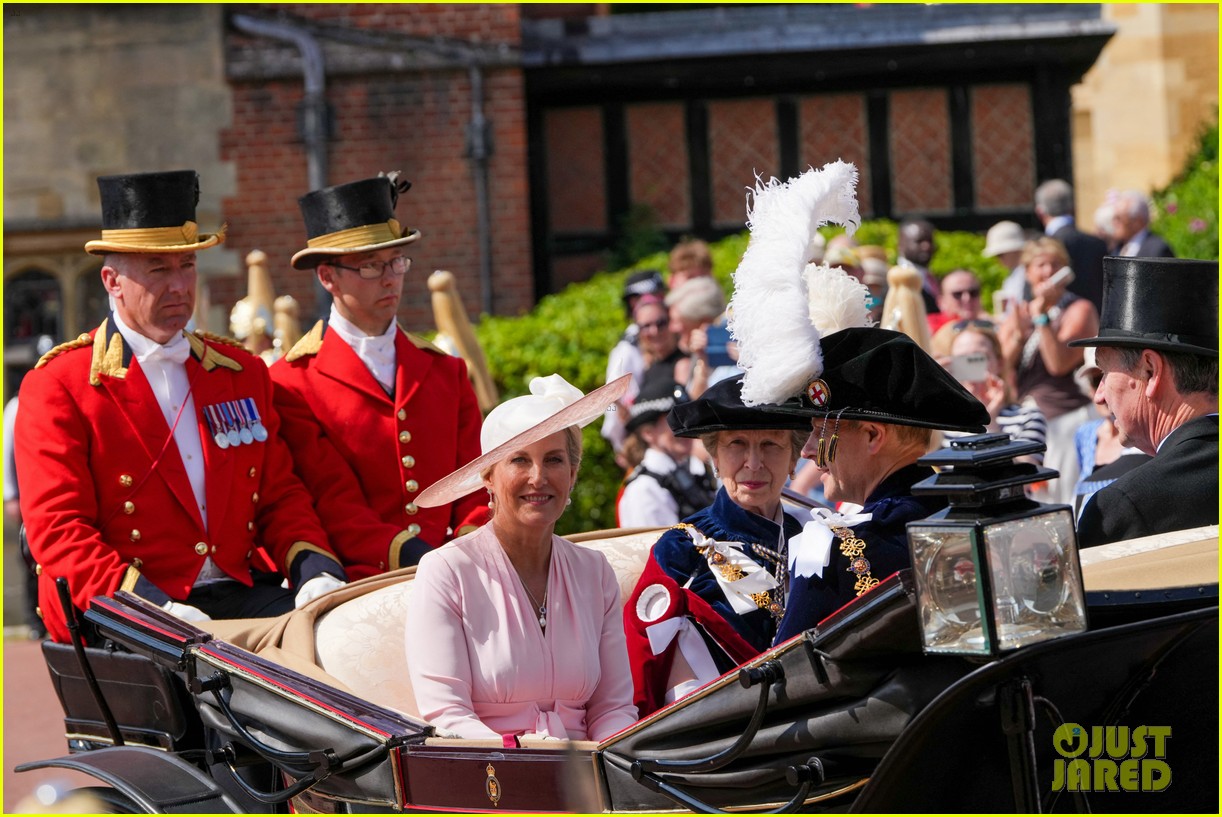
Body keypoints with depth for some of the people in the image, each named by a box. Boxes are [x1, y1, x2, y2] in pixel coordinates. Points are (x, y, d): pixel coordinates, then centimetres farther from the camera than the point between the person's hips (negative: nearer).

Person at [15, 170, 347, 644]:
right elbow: (58, 529, -7)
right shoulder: (56, 387, 0)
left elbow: (281, 495, 20)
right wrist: (157, 609, -22)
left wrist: (315, 570, -4)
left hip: (241, 597, 5)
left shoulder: (243, 373, 19)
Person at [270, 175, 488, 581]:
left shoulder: (446, 372, 20)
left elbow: (476, 488, 16)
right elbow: (337, 508, -4)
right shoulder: (291, 385, 4)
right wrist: (415, 559, -19)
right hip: (361, 585, -5)